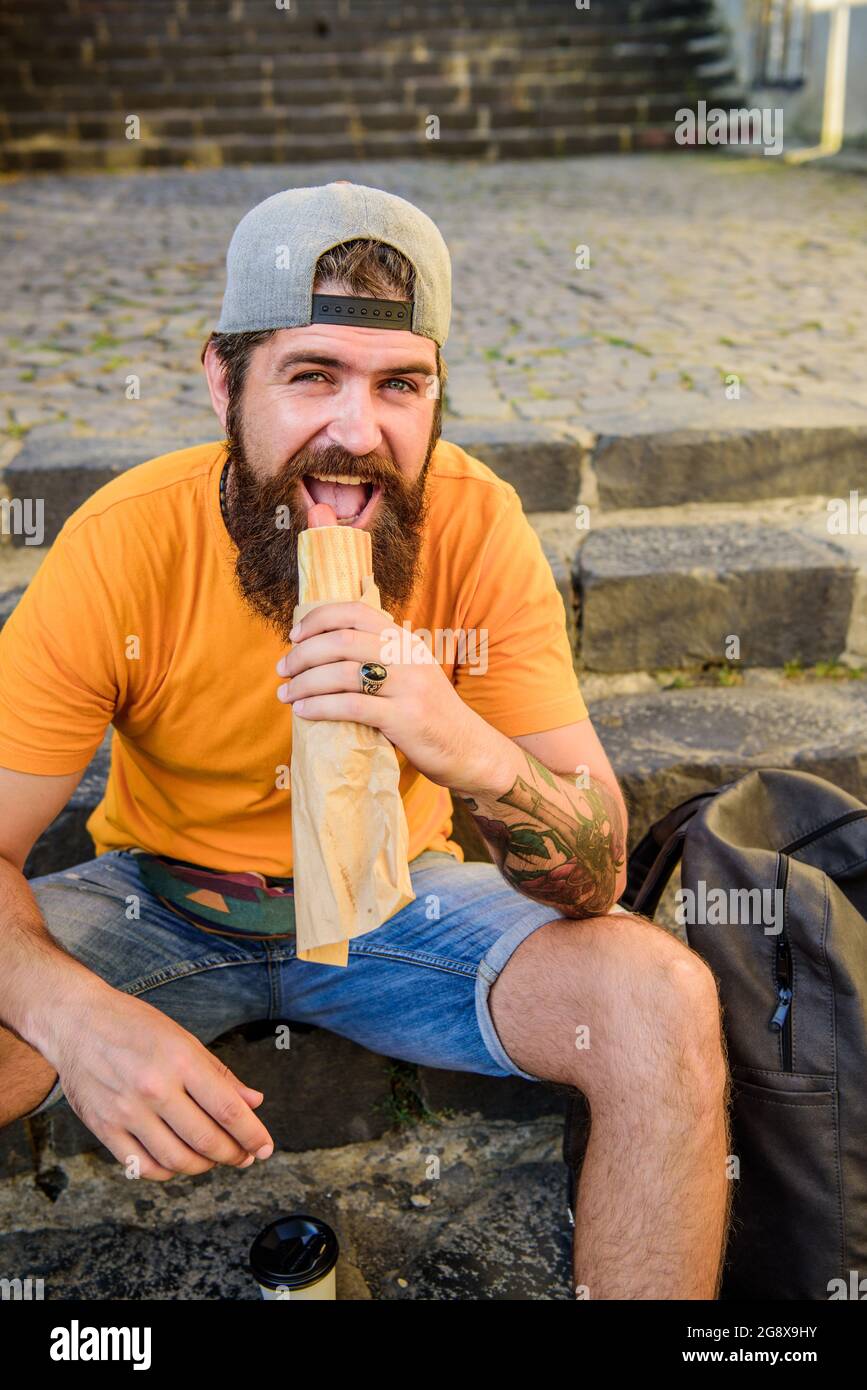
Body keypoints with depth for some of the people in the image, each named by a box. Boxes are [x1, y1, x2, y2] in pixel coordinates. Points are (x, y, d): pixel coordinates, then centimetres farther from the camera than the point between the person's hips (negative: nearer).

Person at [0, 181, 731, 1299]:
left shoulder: (476, 524, -19)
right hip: (162, 900, 1)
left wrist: (475, 753, -43)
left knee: (662, 999, -24)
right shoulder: (124, 545, -20)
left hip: (396, 893, 0)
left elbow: (598, 880, -20)